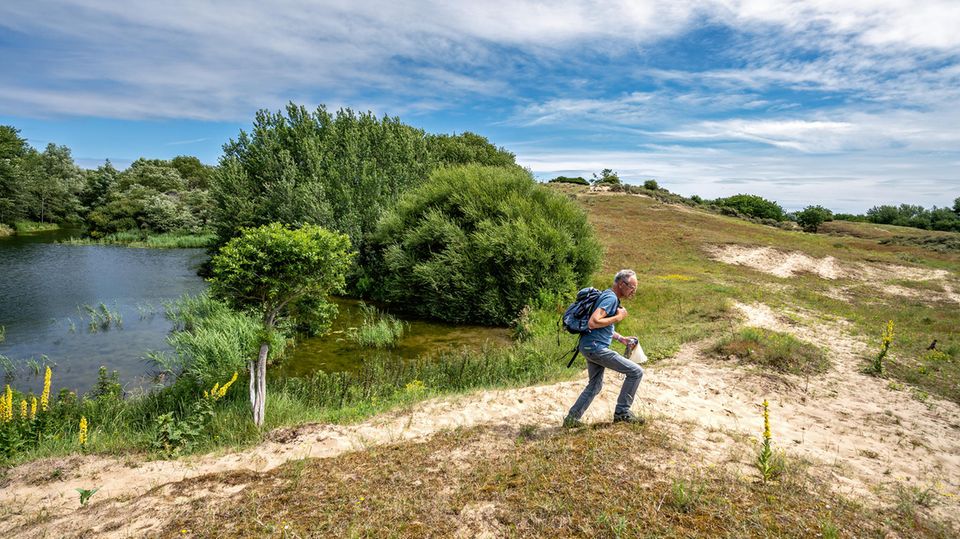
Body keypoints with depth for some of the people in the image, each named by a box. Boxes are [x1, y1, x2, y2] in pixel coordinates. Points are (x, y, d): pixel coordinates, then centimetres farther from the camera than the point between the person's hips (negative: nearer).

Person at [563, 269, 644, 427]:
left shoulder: (611, 297, 17)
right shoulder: (611, 298, -15)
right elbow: (592, 323, -27)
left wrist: (621, 338, 17)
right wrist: (618, 317, -17)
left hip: (592, 347, 11)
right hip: (595, 347, -11)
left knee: (594, 385, 21)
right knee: (636, 372, -4)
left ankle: (572, 418, 24)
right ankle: (622, 412, 6)